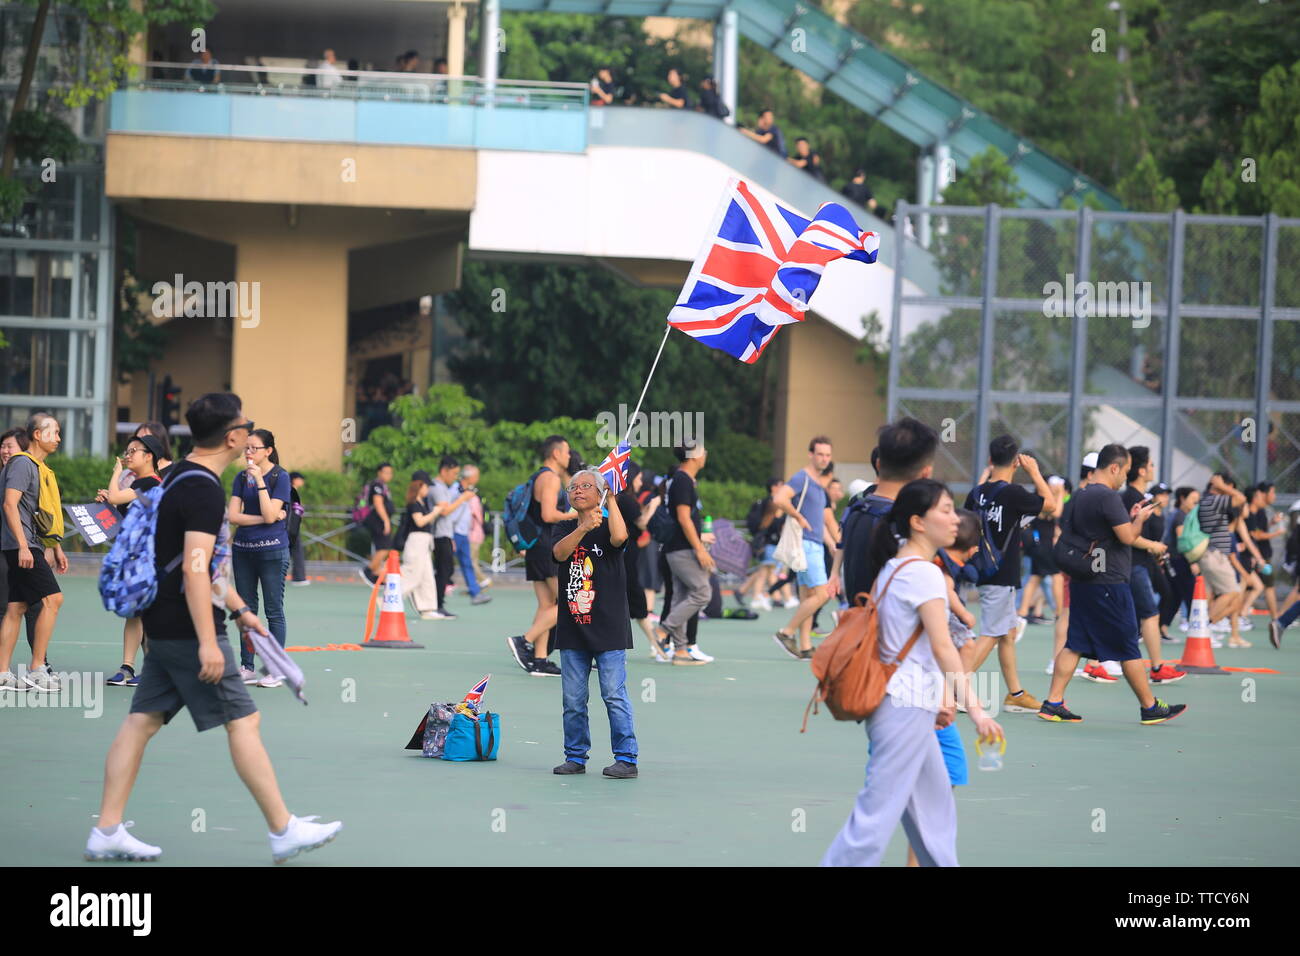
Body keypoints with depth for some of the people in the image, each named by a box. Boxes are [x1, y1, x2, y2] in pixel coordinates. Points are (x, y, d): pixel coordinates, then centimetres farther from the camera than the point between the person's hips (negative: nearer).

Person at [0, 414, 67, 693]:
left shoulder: (38, 467, 20)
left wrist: (55, 547, 26)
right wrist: (23, 546, -24)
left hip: (29, 547, 10)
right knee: (52, 598, -13)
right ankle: (37, 670, -11)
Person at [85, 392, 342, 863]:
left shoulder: (182, 478, 14)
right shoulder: (203, 489, -18)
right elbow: (195, 569, -24)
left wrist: (239, 609, 29)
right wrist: (208, 642, -26)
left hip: (164, 626, 10)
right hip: (188, 629, -10)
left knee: (142, 720, 8)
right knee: (243, 720, -4)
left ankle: (106, 832, 7)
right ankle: (283, 831, 1)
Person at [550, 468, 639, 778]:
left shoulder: (607, 527, 0)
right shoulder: (565, 528, 10)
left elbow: (619, 537, -24)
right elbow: (559, 552, -11)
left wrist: (612, 497, -16)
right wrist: (584, 528, -28)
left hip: (608, 628, -4)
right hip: (572, 629, 4)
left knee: (614, 695, -5)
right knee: (573, 700, 8)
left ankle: (626, 758, -1)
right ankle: (576, 757, 18)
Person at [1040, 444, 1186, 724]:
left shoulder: (1080, 496, 12)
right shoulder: (1108, 497, -16)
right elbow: (1128, 537, -19)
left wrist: (1129, 518, 20)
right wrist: (1139, 519, 3)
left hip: (1083, 582, 8)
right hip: (1109, 584, -8)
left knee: (1074, 645, 7)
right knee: (1128, 648, 1)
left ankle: (1053, 704, 1)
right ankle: (1150, 708, 10)